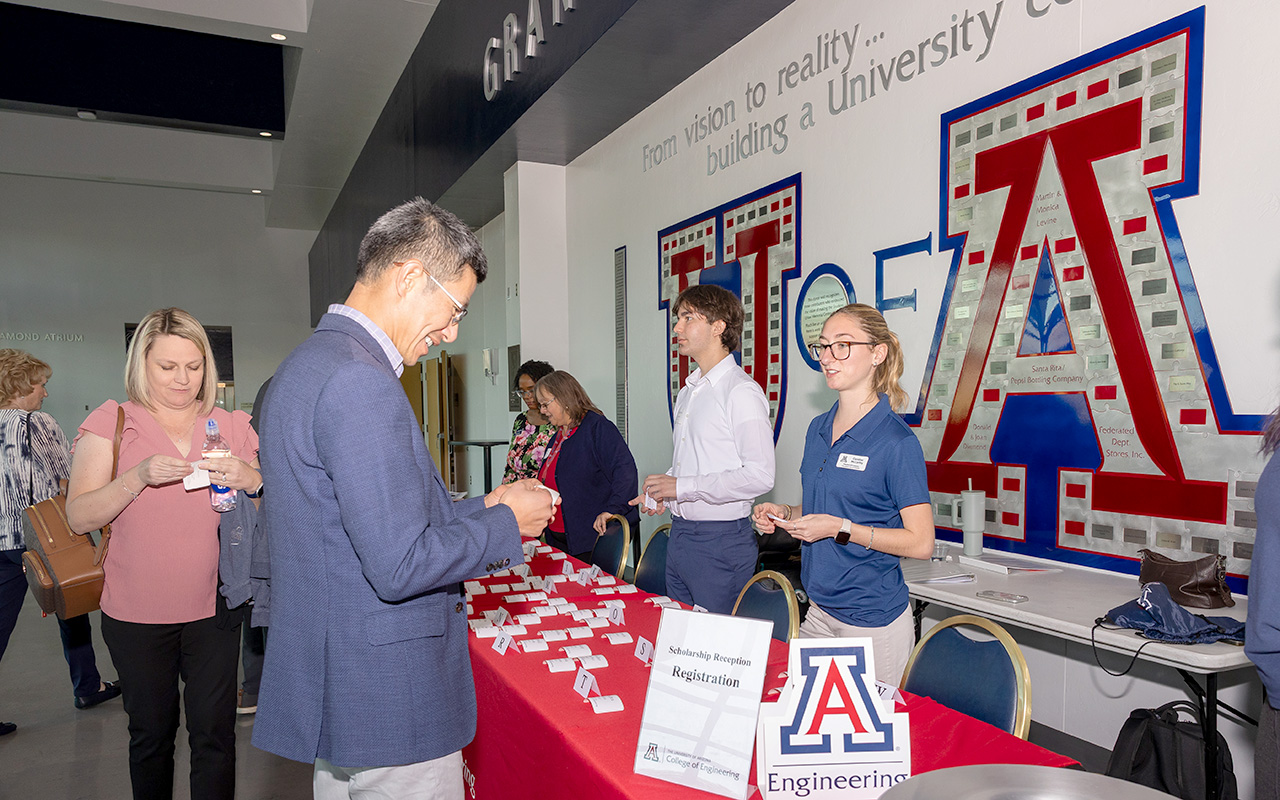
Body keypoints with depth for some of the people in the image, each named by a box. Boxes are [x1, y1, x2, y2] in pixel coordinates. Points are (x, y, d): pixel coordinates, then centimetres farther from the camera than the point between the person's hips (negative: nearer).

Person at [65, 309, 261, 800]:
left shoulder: (231, 427, 4)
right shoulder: (111, 423, 0)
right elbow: (79, 517, -7)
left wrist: (251, 480, -18)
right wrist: (139, 477, -24)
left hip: (212, 608, 1)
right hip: (136, 613, 0)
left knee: (214, 732, 0)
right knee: (151, 732, 14)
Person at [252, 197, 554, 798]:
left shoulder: (311, 364, 10)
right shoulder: (360, 382, -23)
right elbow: (400, 565, -26)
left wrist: (482, 507, 11)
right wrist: (507, 523, -12)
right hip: (390, 703, -10)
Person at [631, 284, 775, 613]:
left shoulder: (742, 391, -14)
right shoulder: (687, 392, 15)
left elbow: (759, 476, -21)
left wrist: (682, 487, -19)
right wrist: (662, 491, 5)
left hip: (721, 540, -8)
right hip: (680, 534, 8)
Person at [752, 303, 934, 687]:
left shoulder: (896, 441, -15)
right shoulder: (818, 428, 7)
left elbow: (920, 543, -16)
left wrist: (841, 529, -20)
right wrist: (785, 514, 1)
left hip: (873, 621, -7)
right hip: (819, 611, 7)